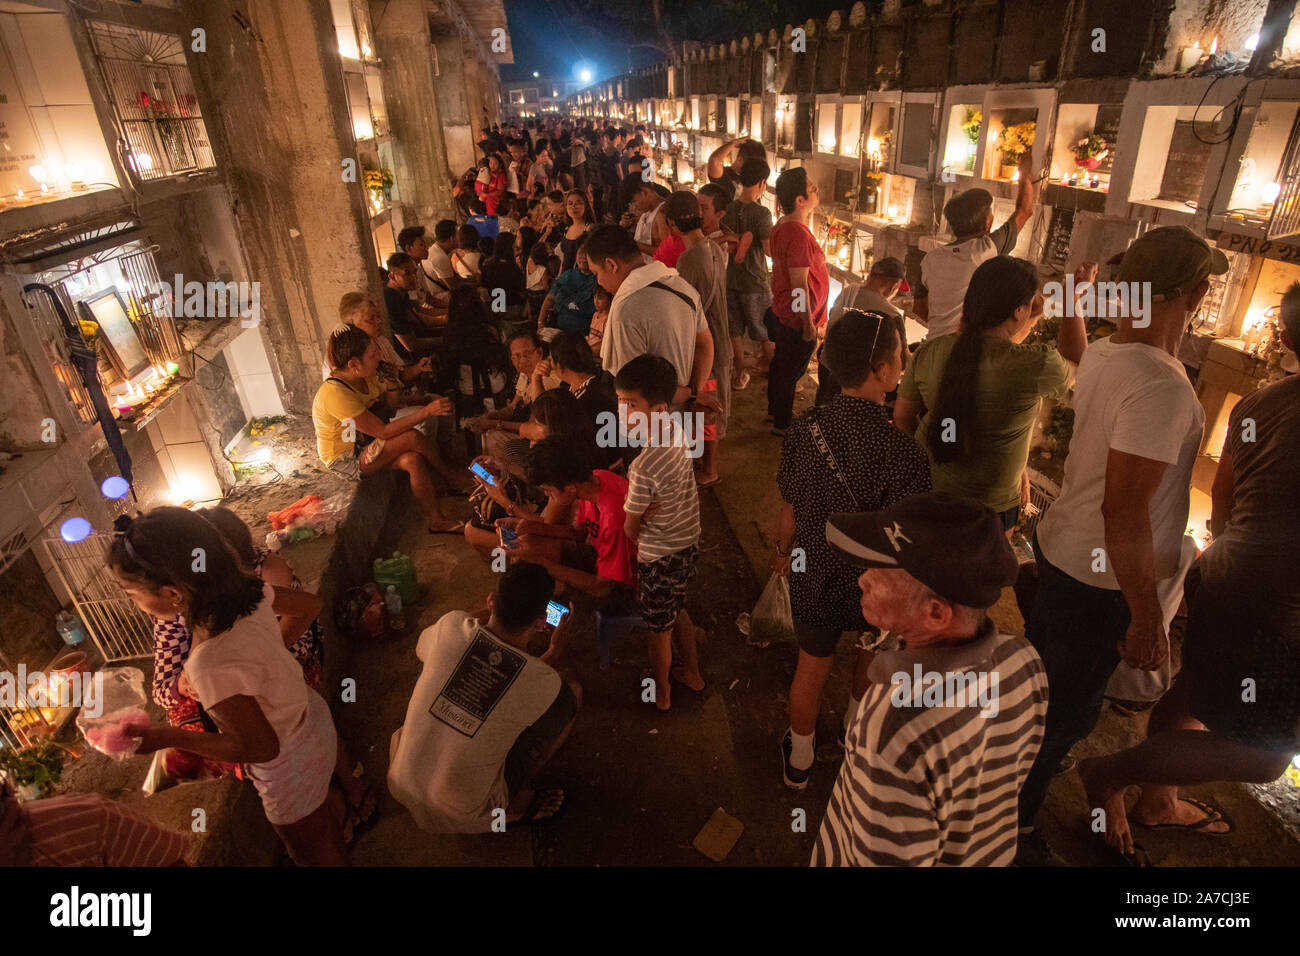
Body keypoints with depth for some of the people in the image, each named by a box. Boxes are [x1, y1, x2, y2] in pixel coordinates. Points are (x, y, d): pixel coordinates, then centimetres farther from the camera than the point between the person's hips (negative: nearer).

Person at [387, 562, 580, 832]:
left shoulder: (452, 626, -17)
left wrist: (489, 611, 15)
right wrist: (555, 649, 17)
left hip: (401, 785, 4)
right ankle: (516, 804, 13)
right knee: (572, 692, -1)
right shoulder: (546, 684, -23)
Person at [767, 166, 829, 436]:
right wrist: (808, 323, -20)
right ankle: (782, 423, 21)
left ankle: (774, 409, 41)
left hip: (782, 313, 10)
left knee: (781, 363, 23)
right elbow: (799, 284, -25)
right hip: (797, 321, -10)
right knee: (790, 371, 6)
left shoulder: (782, 225, 4)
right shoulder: (798, 233, -27)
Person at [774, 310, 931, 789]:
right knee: (872, 658, 30)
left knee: (812, 666, 24)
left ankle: (799, 760, 48)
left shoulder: (805, 428, -20)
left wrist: (783, 550, 14)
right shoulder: (904, 456, -31)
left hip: (814, 575, 2)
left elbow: (789, 511, -7)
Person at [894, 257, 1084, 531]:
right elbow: (1075, 363, 4)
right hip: (990, 505, -3)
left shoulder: (928, 352, -12)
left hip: (925, 488, 4)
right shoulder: (1035, 367, -21)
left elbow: (902, 416, 2)